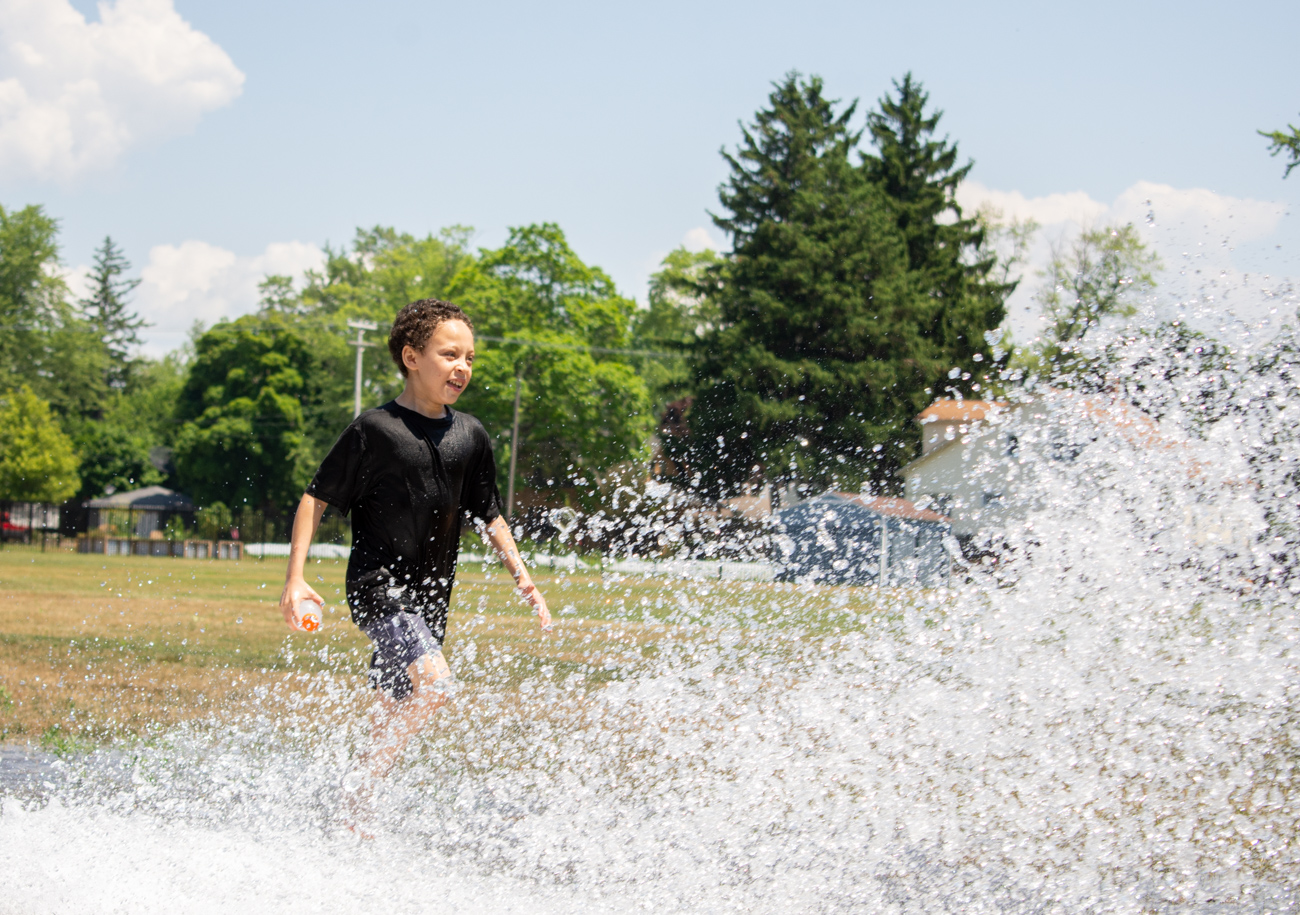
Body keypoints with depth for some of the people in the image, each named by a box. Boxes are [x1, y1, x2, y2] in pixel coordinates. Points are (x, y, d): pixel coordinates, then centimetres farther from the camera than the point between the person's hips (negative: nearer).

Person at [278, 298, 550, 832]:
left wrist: (525, 582, 12)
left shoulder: (471, 436, 8)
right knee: (432, 683, -25)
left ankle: (354, 818, 26)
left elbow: (489, 518, 19)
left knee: (395, 717, 11)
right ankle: (360, 789, -8)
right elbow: (316, 499, -5)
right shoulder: (375, 430, -9)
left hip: (431, 594, 7)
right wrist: (295, 579, -13)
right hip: (379, 587, -6)